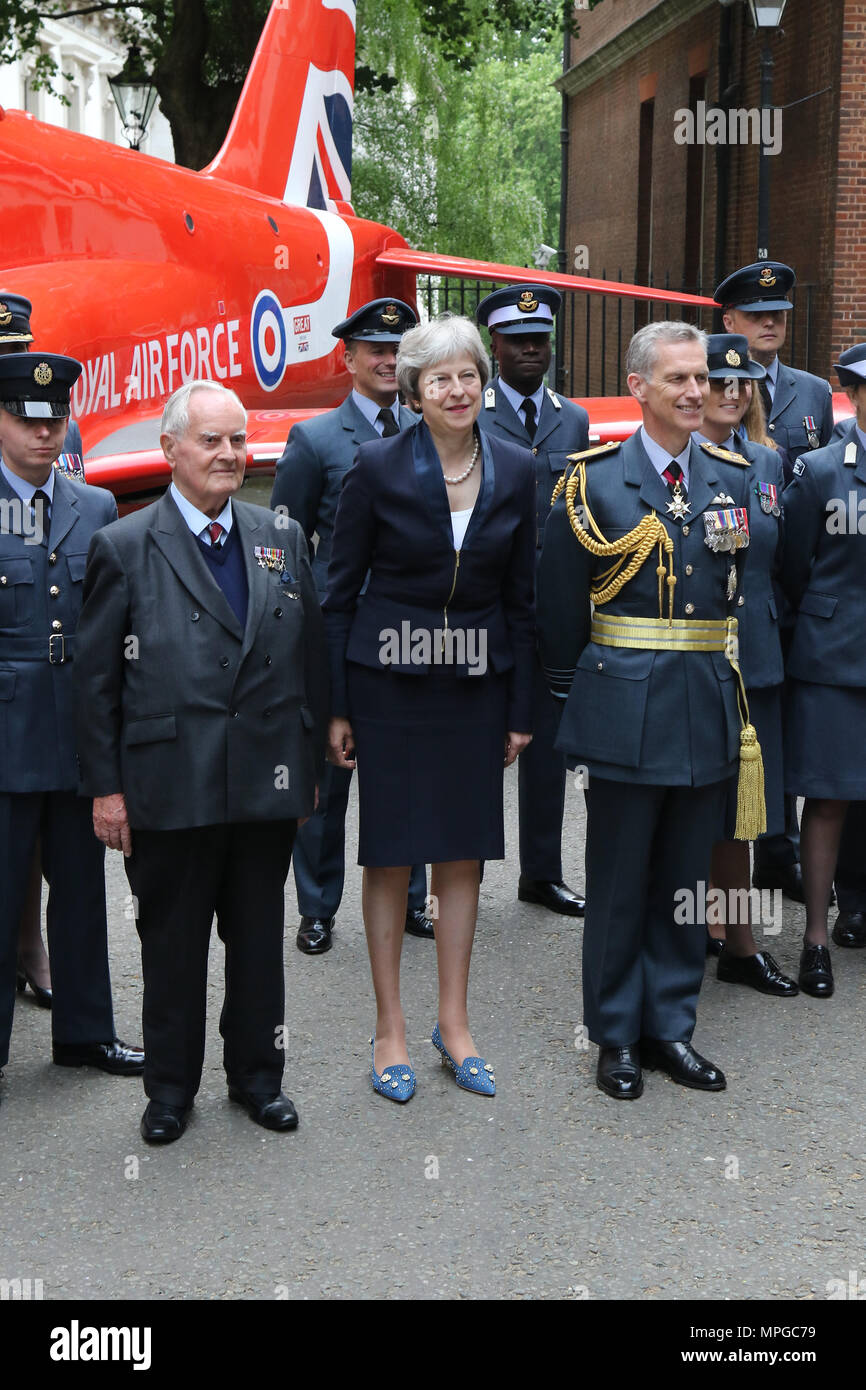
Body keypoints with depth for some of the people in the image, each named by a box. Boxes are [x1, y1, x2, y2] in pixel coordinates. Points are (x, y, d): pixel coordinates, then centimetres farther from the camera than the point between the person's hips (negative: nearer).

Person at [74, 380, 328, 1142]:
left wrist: (312, 763, 8)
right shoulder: (124, 548, -2)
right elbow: (96, 678, -2)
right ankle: (170, 1086, 25)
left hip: (268, 785, 3)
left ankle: (257, 1074, 30)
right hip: (169, 787, -3)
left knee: (260, 938, 14)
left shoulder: (284, 537, 8)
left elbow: (312, 657, 11)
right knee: (172, 944, 9)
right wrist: (105, 786, -5)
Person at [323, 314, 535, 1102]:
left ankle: (454, 1023, 23)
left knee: (464, 853, 9)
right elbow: (340, 591, -4)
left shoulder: (515, 472, 1)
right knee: (391, 856, 4)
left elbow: (521, 597, 7)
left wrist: (521, 707, 5)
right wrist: (336, 706, -6)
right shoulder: (379, 468, -8)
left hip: (475, 683, 3)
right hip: (390, 679, -3)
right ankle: (390, 1030, 16)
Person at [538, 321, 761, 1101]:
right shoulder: (594, 480, -4)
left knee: (687, 880, 12)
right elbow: (562, 604, -1)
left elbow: (736, 594, 12)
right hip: (626, 708, -4)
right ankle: (617, 1036, 20)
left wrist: (728, 687, 9)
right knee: (619, 882, 6)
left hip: (707, 710, 4)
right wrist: (574, 694, 3)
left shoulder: (731, 480, 8)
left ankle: (672, 1027, 26)